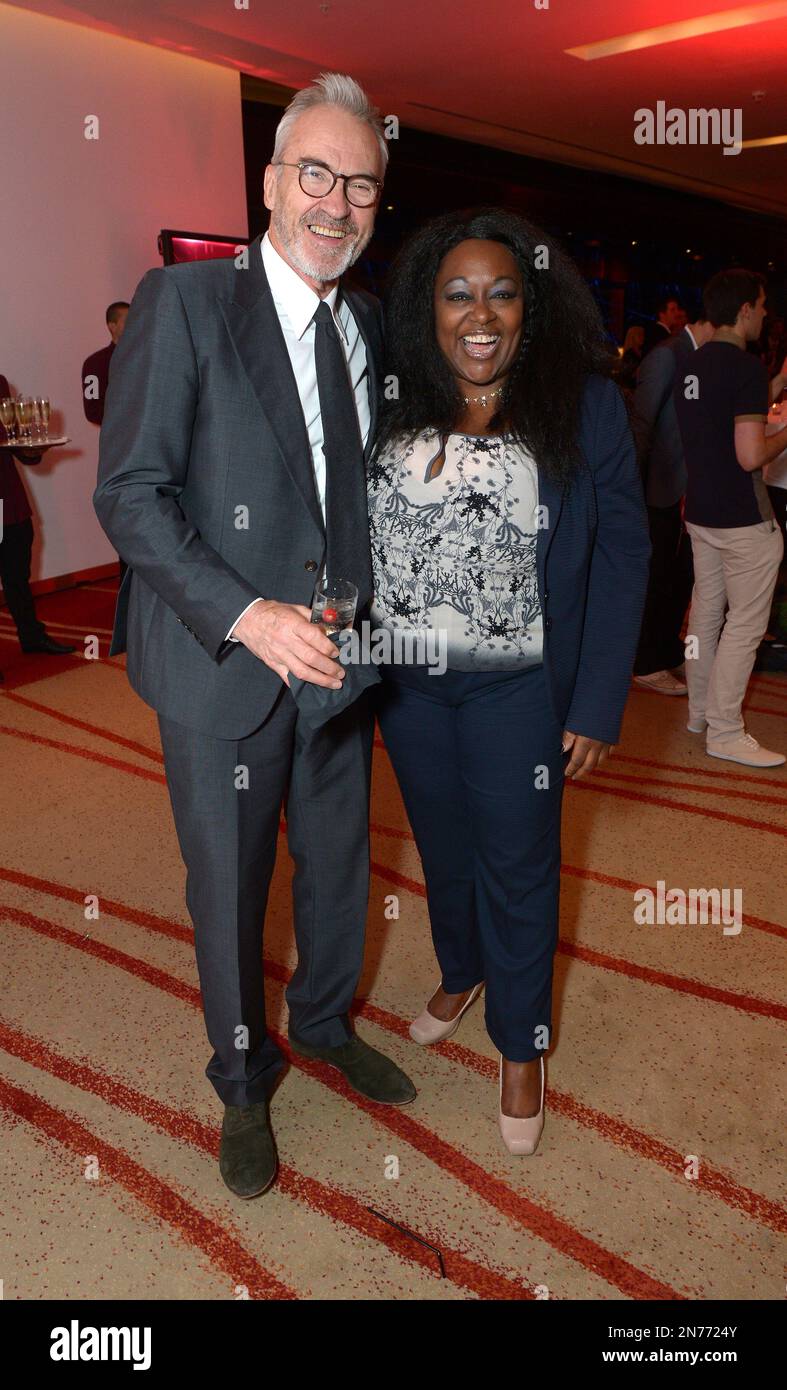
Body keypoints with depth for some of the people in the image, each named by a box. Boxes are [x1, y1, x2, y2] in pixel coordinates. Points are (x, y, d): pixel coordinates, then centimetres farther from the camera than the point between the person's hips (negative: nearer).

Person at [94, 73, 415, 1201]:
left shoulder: (372, 327, 7)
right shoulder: (183, 303, -10)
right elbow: (131, 493, -14)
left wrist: (374, 617, 2)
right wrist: (245, 614, -23)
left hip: (338, 659, 5)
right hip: (224, 665, -5)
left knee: (340, 863, 20)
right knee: (229, 888, 11)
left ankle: (326, 1023, 48)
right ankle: (243, 1080, 37)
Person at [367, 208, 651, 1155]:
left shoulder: (584, 406, -8)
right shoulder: (390, 408, 0)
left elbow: (621, 556, -8)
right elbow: (348, 534, 2)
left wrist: (597, 706, -11)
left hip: (517, 688, -3)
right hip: (406, 683, 3)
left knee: (518, 865, 10)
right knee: (441, 846, 21)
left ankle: (521, 1043, 33)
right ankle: (459, 973, 49)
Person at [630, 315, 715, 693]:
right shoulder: (667, 356, -15)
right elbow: (641, 423, -19)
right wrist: (635, 488, -21)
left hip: (684, 488, 8)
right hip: (660, 489, -8)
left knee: (681, 575, 15)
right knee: (658, 578, 1)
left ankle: (667, 651, 31)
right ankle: (648, 666, 15)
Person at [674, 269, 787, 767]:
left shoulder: (691, 366, 9)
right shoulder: (747, 367, -17)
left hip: (701, 513, 8)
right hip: (745, 519, -8)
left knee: (706, 613, 16)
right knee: (745, 624, -1)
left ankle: (701, 712, 26)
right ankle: (725, 732, 3)